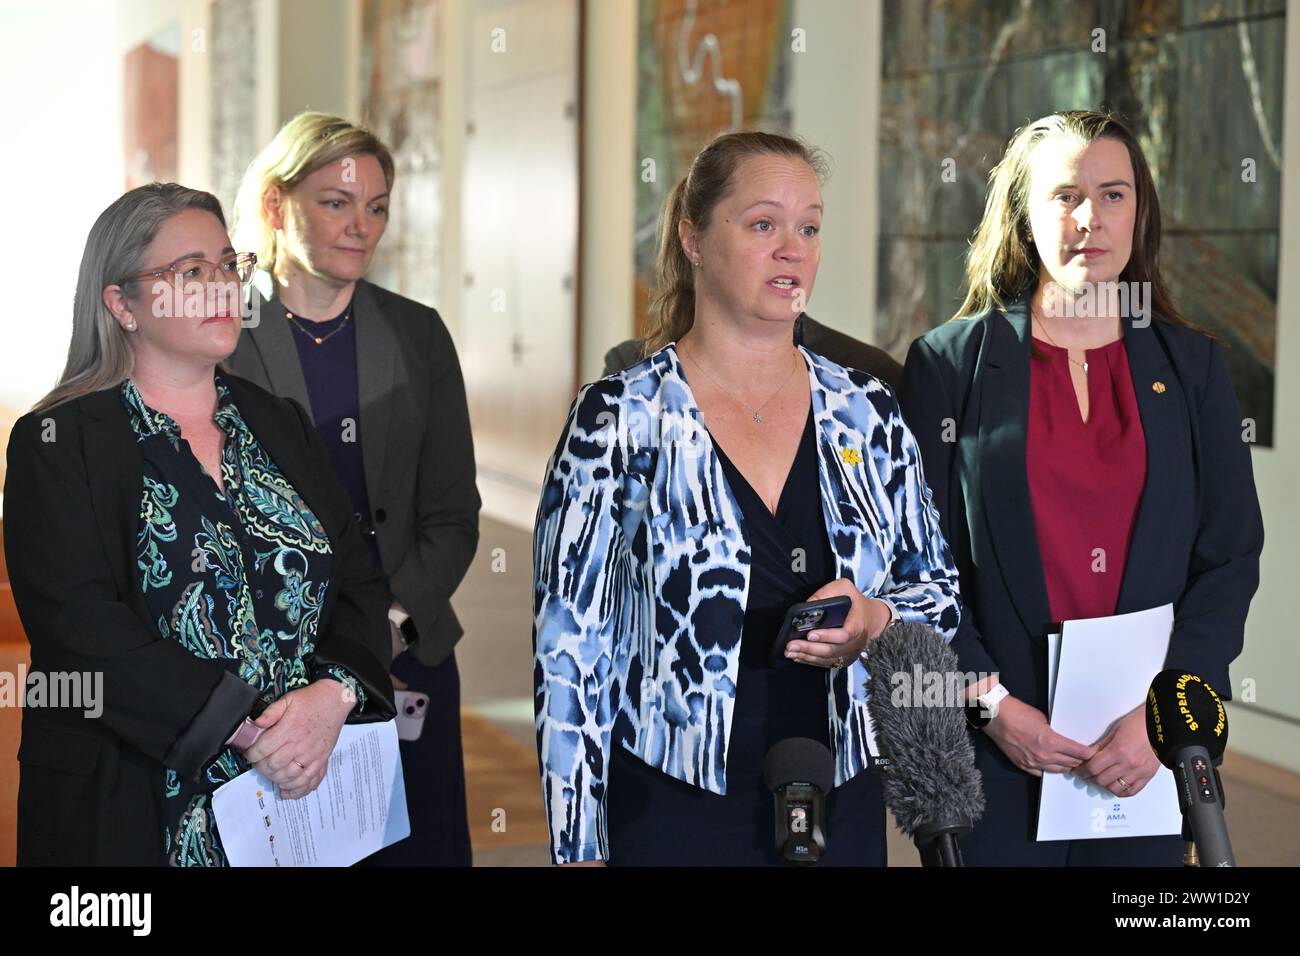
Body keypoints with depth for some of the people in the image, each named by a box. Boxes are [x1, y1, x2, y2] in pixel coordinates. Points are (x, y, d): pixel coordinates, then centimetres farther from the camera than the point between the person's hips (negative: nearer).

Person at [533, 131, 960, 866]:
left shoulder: (867, 413, 5)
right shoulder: (620, 419, -6)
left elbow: (941, 591, 13)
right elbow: (570, 642, -7)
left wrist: (876, 620, -10)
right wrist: (579, 849, -10)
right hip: (672, 812, -4)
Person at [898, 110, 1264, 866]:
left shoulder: (1192, 366, 7)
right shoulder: (949, 363, 0)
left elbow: (1231, 556, 2)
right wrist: (990, 703, -11)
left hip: (1148, 750, 2)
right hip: (987, 746, -2)